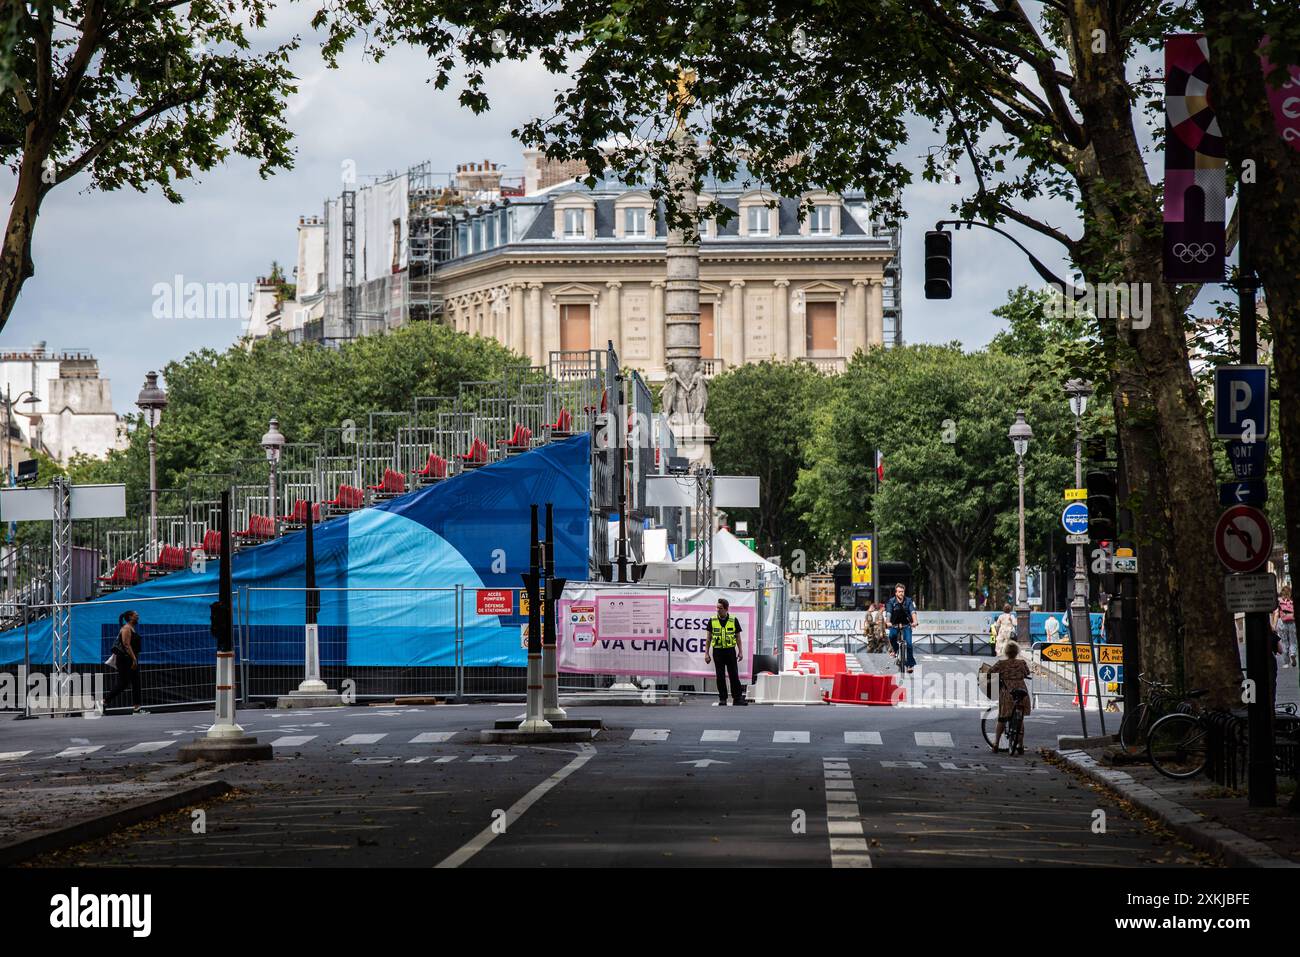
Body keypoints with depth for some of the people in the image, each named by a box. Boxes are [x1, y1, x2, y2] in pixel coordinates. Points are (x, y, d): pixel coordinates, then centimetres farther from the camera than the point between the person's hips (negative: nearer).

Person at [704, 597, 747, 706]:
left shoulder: (734, 620, 1)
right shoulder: (712, 621, 3)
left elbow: (738, 637, 7)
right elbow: (709, 638, 7)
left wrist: (740, 652, 3)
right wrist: (706, 653, 2)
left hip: (730, 651, -1)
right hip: (717, 651, 1)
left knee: (734, 675, -2)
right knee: (720, 676, 2)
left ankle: (737, 698, 3)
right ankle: (722, 699, 9)